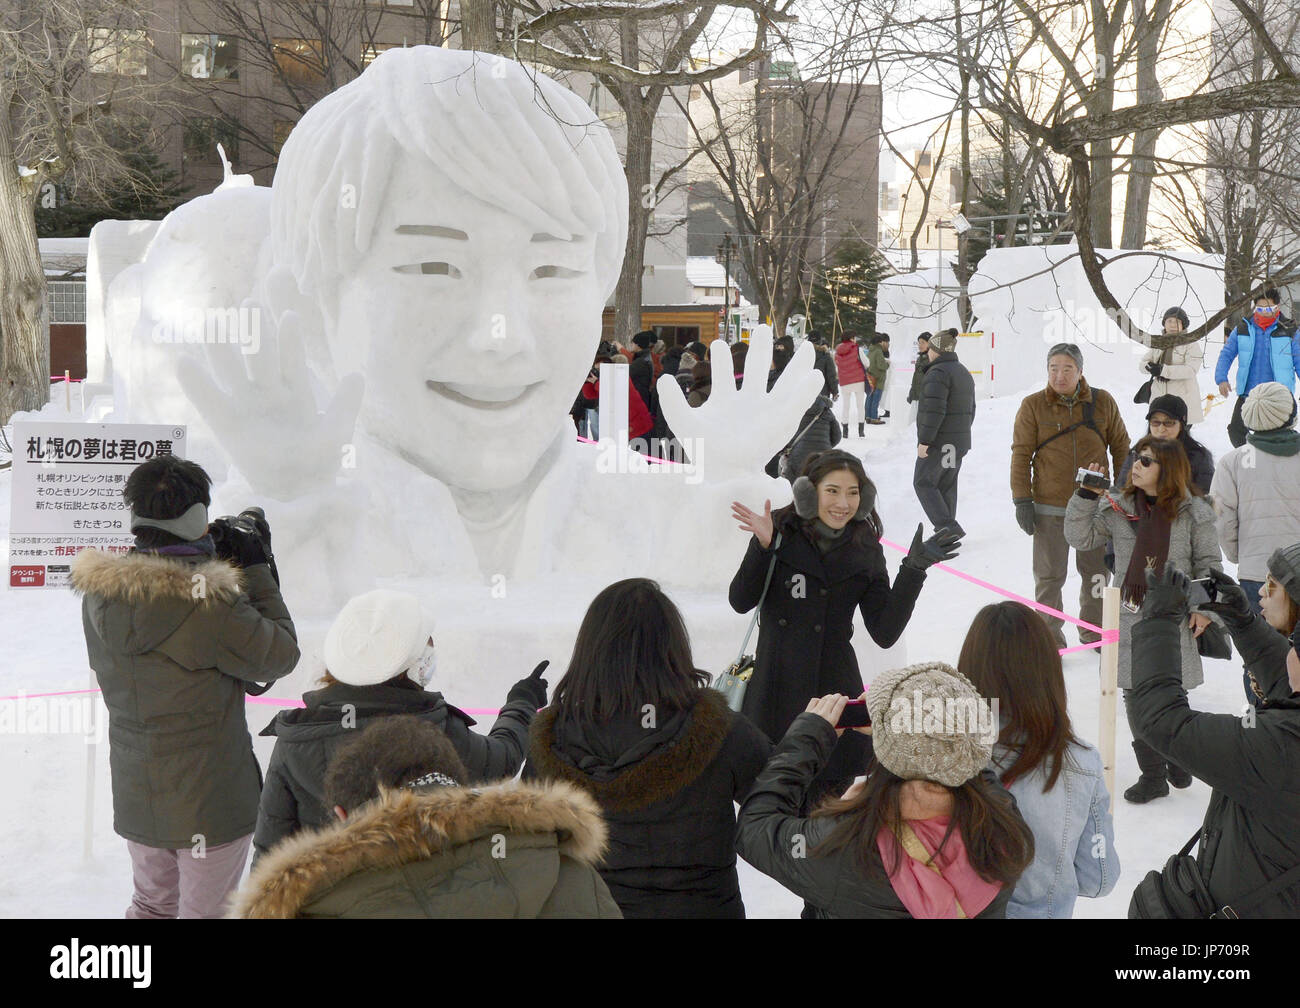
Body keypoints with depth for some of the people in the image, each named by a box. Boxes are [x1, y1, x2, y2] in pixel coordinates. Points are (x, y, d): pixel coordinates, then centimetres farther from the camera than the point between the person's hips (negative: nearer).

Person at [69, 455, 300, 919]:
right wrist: (256, 570, -7)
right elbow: (278, 656, -14)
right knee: (203, 910, 10)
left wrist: (216, 559, 3)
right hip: (209, 802, -7)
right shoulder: (207, 602, -27)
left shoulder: (100, 592, -5)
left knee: (152, 902, 24)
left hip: (134, 794, 7)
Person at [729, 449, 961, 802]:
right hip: (775, 688, -2)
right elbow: (740, 601, -9)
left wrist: (913, 570, -8)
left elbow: (884, 633, -1)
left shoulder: (865, 551, 4)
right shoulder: (782, 532, -4)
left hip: (835, 691, 2)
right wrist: (763, 547, -22)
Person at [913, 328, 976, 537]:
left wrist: (924, 440, -20)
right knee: (947, 486, 13)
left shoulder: (938, 373, -16)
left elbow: (934, 410, -24)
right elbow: (970, 409, 21)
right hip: (959, 442, 9)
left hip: (939, 442, -9)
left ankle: (947, 527, -12)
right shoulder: (964, 372, 16)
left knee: (923, 482, -2)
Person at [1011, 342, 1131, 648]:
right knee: (1049, 576, 4)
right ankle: (1049, 637, 17)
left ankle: (1093, 632, 32)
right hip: (1050, 507, -2)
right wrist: (1022, 500, -7)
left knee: (1096, 572, 14)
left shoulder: (1103, 402, -1)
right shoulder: (1033, 406, -6)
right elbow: (1021, 455, -3)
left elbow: (1121, 448, 8)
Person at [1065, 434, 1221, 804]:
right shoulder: (1117, 507, 2)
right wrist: (1086, 497, -8)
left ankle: (1177, 759, 32)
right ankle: (1152, 774, 16)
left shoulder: (1193, 512, -4)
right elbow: (1080, 538, 3)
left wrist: (1203, 607, -3)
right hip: (1130, 615, 3)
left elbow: (1208, 562, 3)